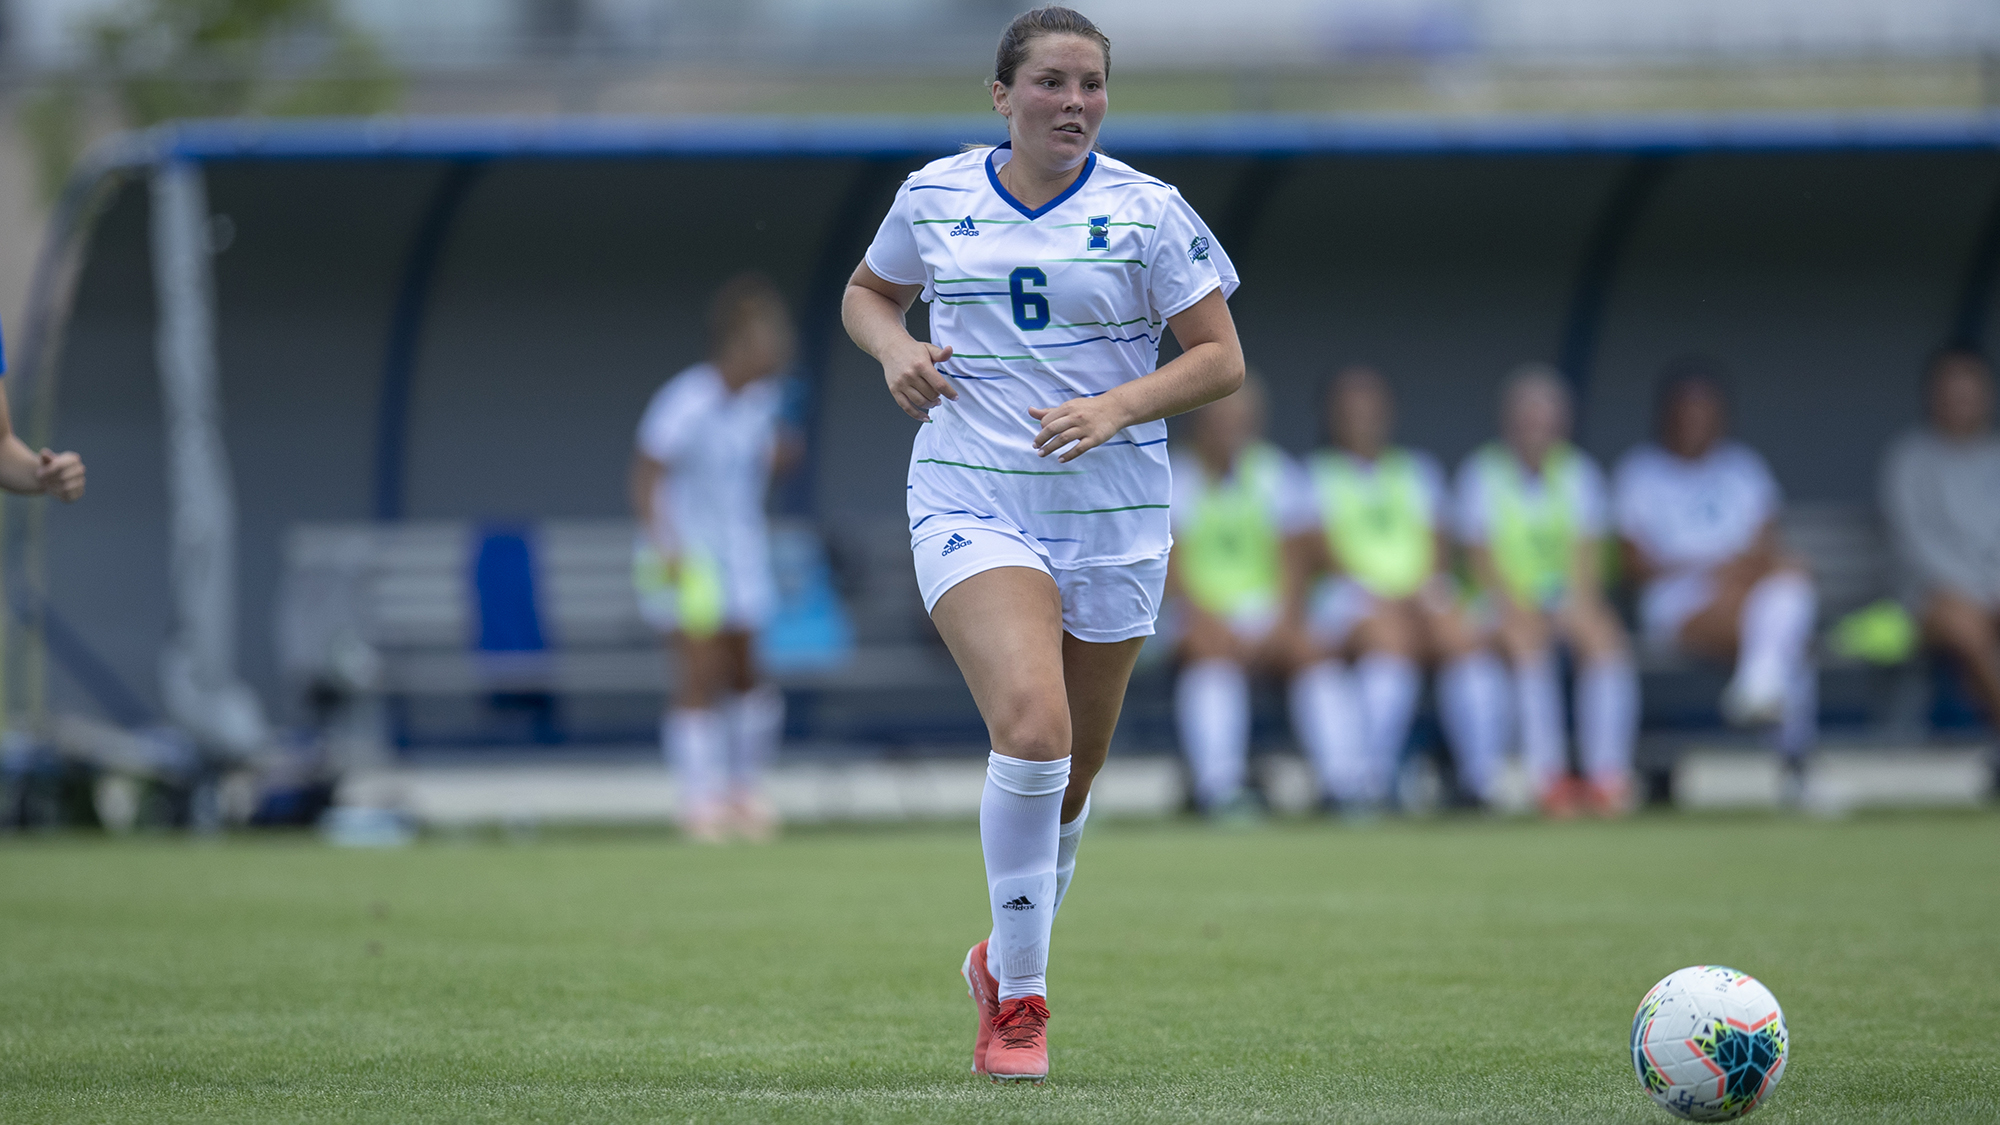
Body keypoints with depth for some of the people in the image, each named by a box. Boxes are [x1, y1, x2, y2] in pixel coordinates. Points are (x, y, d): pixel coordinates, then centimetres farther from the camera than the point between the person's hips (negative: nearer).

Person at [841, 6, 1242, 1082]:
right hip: (973, 508, -1)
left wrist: (1117, 407, -17)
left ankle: (1006, 958, 39)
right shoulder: (934, 195, 4)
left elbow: (1220, 358, -1)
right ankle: (1017, 1001, -15)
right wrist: (894, 347, -1)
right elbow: (868, 292, 21)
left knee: (1070, 774, 10)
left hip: (1113, 518, 1)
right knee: (1032, 723, -25)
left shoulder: (1146, 212, -2)